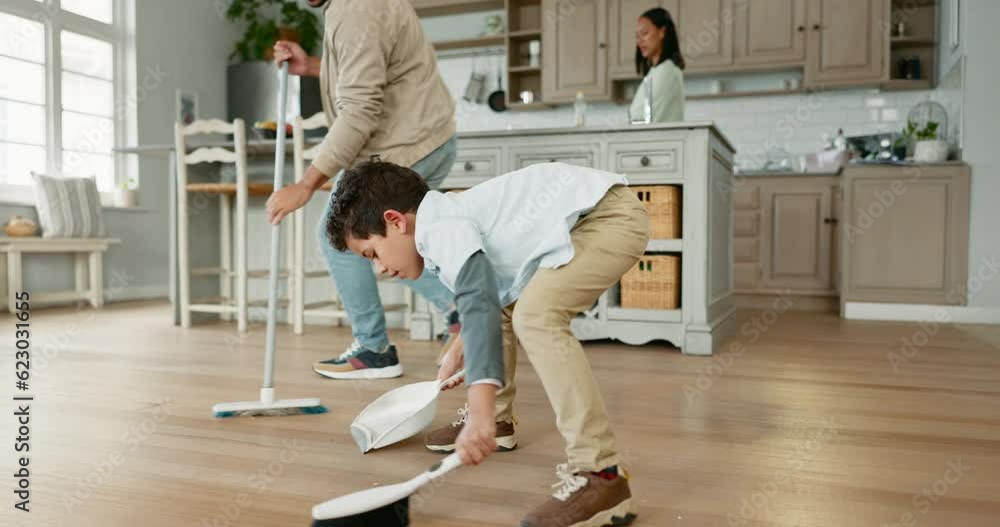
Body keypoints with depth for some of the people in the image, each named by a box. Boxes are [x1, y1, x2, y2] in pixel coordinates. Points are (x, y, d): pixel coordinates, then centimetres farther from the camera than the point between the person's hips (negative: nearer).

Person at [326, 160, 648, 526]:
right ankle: (495, 421, 37)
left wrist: (479, 413, -44)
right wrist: (457, 356, 42)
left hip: (613, 214, -11)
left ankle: (600, 477, -27)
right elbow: (485, 297, 31)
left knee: (536, 316, -27)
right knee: (507, 303, 20)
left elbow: (479, 307, -36)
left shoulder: (441, 228, -18)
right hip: (583, 221, 11)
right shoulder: (450, 221, 13)